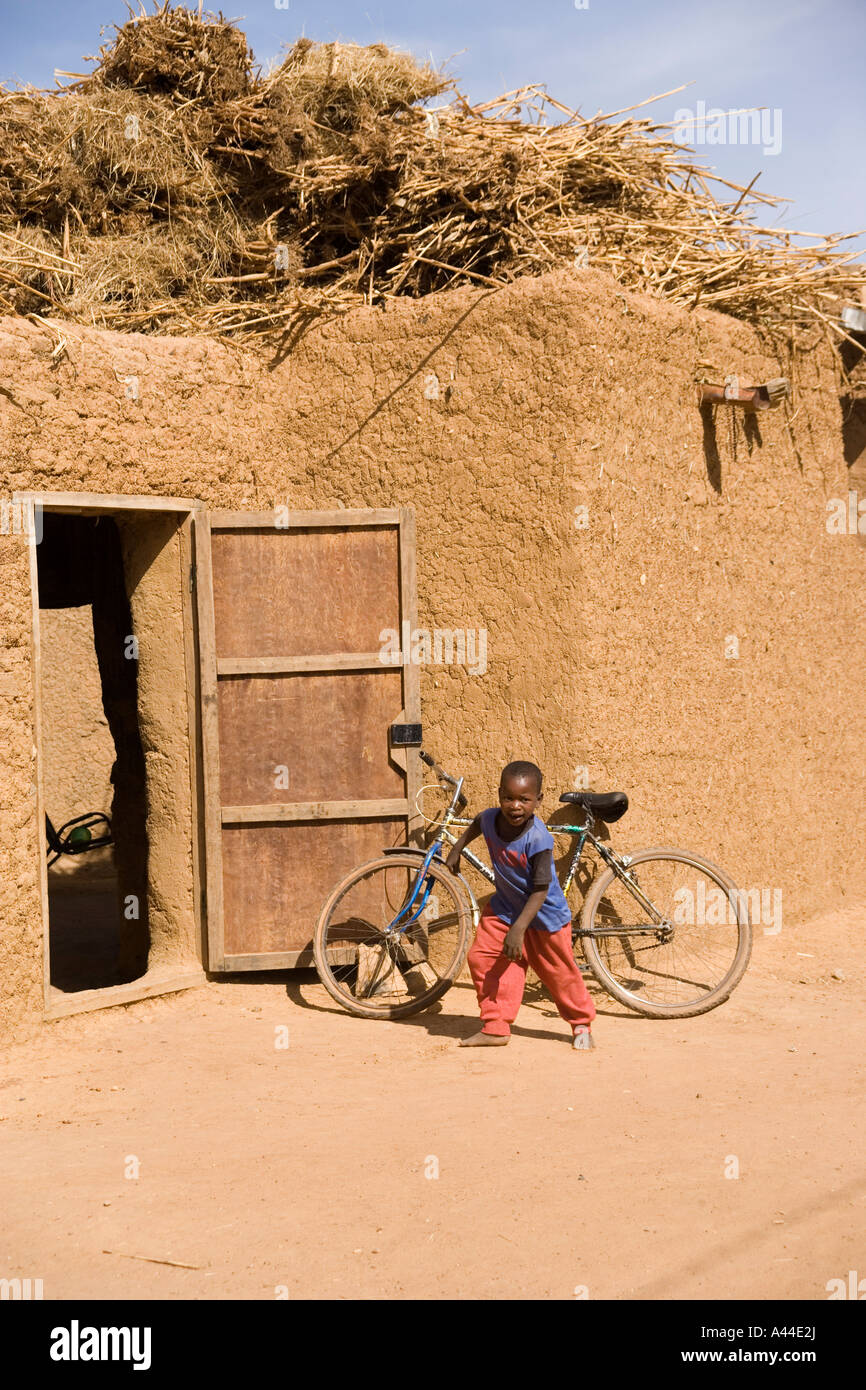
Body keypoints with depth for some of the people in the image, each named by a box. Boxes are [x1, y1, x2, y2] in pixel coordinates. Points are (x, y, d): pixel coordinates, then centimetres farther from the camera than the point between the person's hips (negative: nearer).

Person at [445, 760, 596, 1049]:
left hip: (543, 915, -5)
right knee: (481, 958, -5)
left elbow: (540, 889, -30)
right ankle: (495, 1028, 7)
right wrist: (457, 850, 18)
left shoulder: (538, 839, -33)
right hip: (505, 907, 5)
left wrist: (518, 929, -33)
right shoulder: (491, 819, -16)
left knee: (559, 973, 7)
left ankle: (582, 1025, 32)